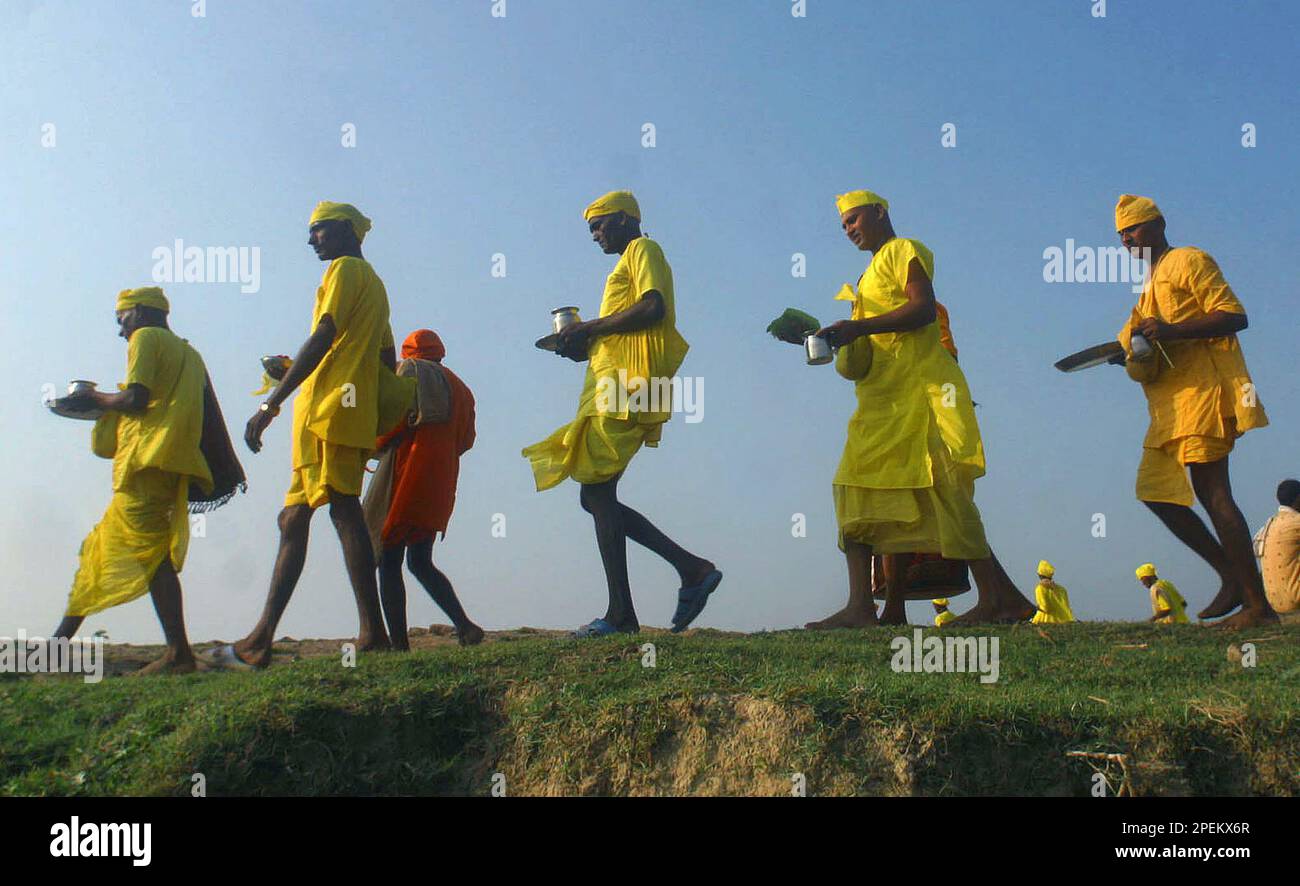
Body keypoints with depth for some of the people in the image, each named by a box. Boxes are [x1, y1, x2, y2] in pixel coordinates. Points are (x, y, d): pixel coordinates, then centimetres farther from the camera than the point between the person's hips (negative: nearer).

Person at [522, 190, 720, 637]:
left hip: (623, 387, -10)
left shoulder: (643, 249, 3)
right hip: (613, 386, 10)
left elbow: (653, 307, -16)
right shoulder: (628, 262, 32)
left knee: (597, 493, -14)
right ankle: (692, 568, 2)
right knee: (597, 496, 5)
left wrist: (590, 328, -9)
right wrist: (584, 346, 15)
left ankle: (620, 614, -16)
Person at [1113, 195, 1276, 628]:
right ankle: (1233, 576, 10)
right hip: (1169, 404, 10)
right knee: (1155, 490, 4)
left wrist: (1171, 331, -22)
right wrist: (1132, 352, 7)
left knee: (1211, 491, -14)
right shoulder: (1150, 284, 26)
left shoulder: (1188, 261, 0)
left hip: (1202, 389, -10)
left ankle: (1258, 604, -12)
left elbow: (1234, 316, -12)